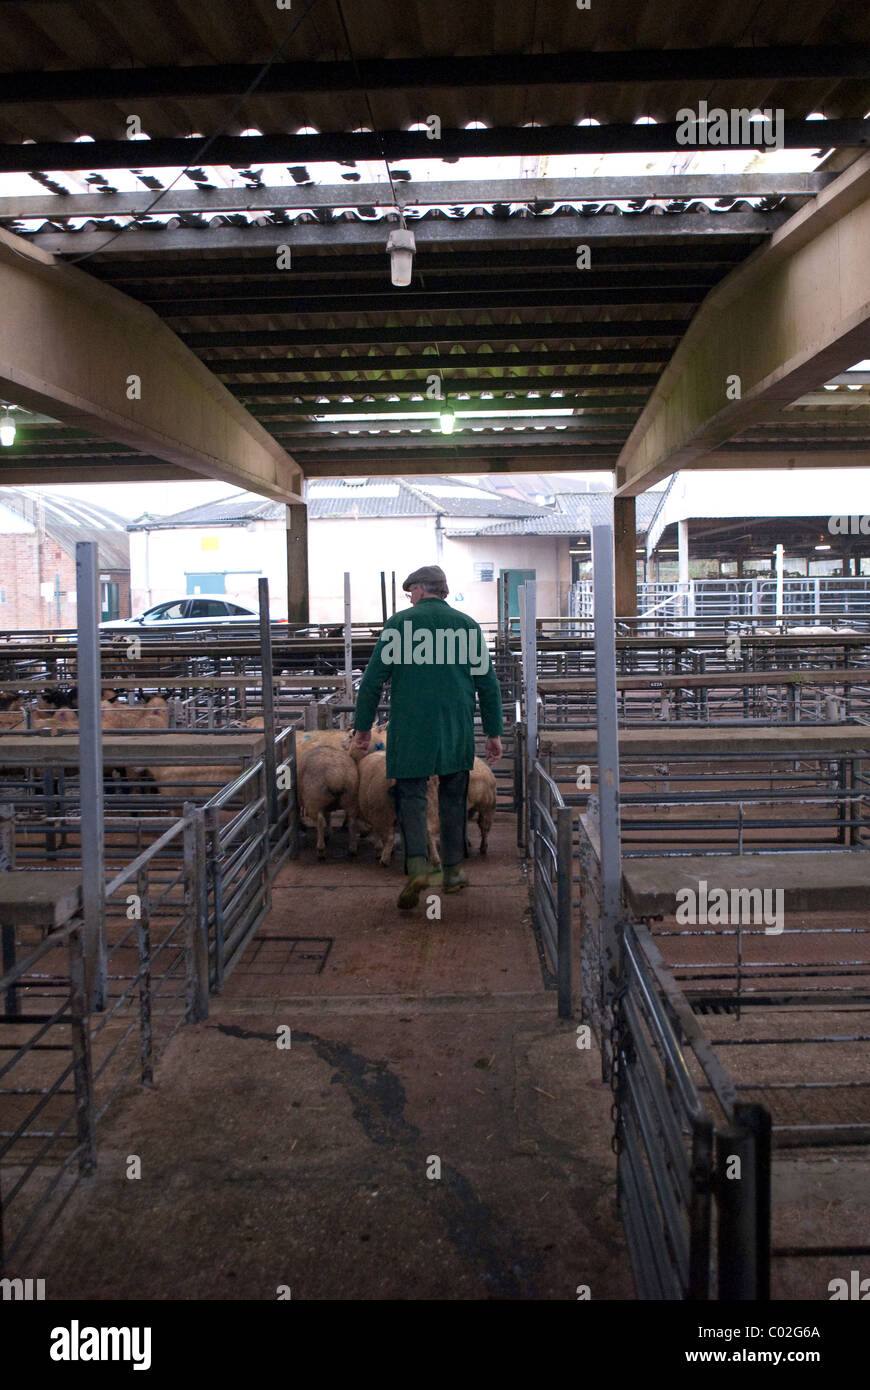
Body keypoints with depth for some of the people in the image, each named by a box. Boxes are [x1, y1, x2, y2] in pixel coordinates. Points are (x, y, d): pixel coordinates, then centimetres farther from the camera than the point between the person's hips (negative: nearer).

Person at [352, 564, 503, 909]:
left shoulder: (398, 623, -1)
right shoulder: (467, 625, 6)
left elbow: (374, 677, -1)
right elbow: (487, 681, 6)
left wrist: (363, 724, 8)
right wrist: (494, 731, 13)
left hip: (409, 729, -2)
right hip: (457, 731, 2)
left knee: (411, 796, 4)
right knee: (453, 798, 14)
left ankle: (417, 864, -16)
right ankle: (452, 870, 20)